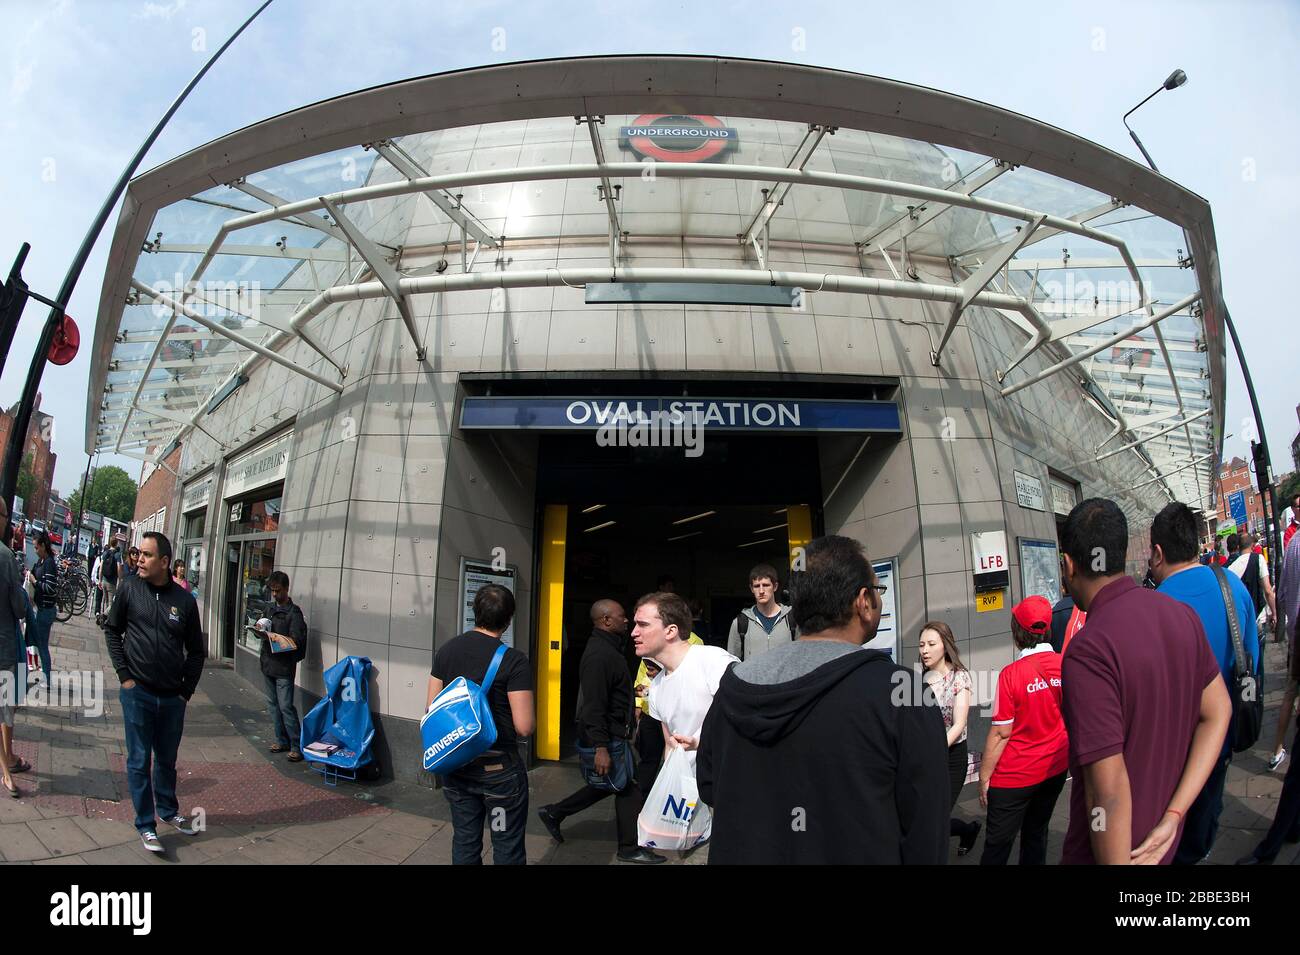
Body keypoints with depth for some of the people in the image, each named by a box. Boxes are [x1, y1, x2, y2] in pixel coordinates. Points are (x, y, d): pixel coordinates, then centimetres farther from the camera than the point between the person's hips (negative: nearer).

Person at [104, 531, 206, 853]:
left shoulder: (184, 600, -3)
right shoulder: (129, 589, -5)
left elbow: (196, 651, 6)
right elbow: (112, 630, 5)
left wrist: (186, 690, 2)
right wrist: (124, 675, -2)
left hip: (172, 697, 1)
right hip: (137, 693, -1)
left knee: (167, 759, 17)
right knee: (139, 761, 5)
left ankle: (168, 810, 36)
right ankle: (145, 825, 17)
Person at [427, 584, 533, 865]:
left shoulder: (446, 650, -1)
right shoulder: (514, 661, -18)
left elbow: (430, 709, 6)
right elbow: (524, 727, -20)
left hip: (454, 764, 5)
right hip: (498, 767, -5)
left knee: (465, 842, 18)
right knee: (507, 847, 10)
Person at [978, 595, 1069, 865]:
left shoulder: (1011, 674, -21)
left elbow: (1001, 733, -18)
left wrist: (984, 776, -8)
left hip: (1015, 775, -5)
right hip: (1055, 769, 5)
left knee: (998, 843, 6)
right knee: (1036, 833, 21)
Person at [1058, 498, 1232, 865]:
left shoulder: (1087, 650, -30)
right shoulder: (1182, 615, -4)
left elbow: (1109, 788, -29)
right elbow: (1218, 713, 3)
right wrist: (1172, 817, -2)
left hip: (1114, 848, -7)